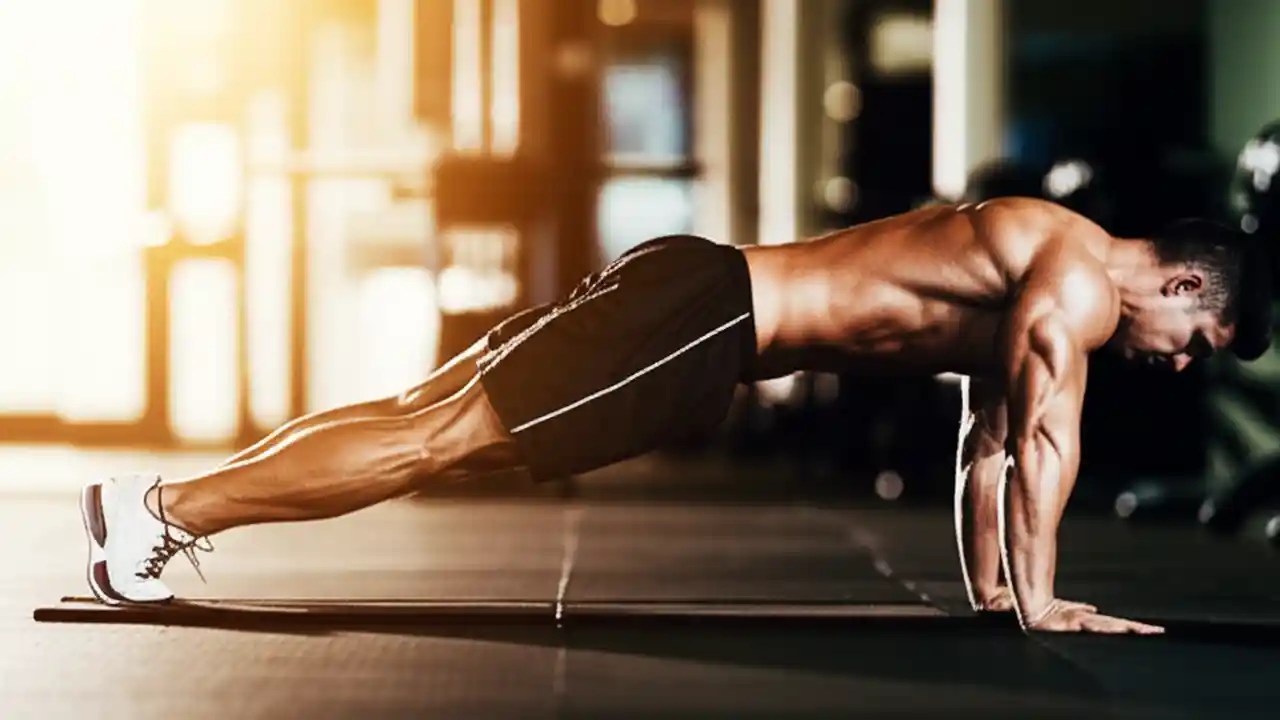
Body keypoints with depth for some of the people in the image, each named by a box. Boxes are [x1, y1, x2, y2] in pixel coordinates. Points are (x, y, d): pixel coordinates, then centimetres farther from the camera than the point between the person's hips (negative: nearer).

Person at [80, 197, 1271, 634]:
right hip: (704, 314, -9)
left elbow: (990, 437, 28)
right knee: (445, 437, -12)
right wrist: (1040, 601, -13)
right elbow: (1044, 435, -17)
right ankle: (169, 507, -13)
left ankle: (163, 507, 5)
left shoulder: (1031, 266, 22)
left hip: (703, 301, 9)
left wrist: (989, 591, 25)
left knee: (431, 422, 6)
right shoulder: (1080, 279, -7)